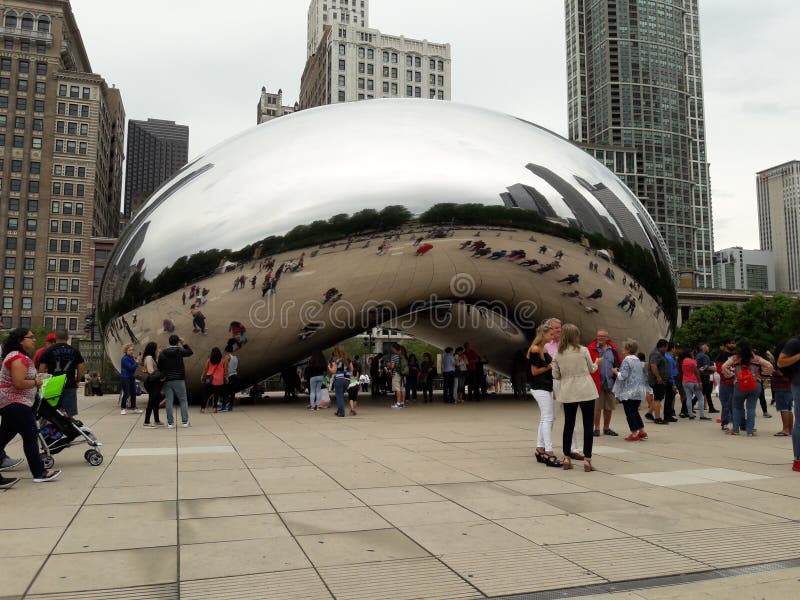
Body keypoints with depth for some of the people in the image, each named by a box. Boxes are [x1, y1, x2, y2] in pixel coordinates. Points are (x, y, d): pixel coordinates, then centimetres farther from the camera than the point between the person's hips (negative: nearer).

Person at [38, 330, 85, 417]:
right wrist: (77, 381, 16)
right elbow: (81, 368, 5)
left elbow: (41, 369, -2)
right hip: (70, 386, 1)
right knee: (69, 416, 3)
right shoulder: (75, 351, 7)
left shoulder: (48, 351, 2)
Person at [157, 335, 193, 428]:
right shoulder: (180, 351, -4)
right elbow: (190, 352, 13)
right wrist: (184, 343, 14)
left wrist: (162, 377, 16)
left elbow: (159, 367, 6)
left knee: (169, 401, 4)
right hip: (179, 379, -2)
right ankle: (185, 421, 3)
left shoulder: (162, 353, 4)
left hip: (167, 381, 3)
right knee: (183, 400, 5)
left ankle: (170, 422, 4)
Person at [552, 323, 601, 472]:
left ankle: (566, 459, 15)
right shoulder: (583, 350, -7)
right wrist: (597, 362, 27)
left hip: (568, 393, 3)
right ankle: (587, 460, 2)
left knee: (568, 425, 12)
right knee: (588, 425, 4)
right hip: (586, 391, -3)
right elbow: (591, 369, 6)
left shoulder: (558, 354, -1)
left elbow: (556, 375, 4)